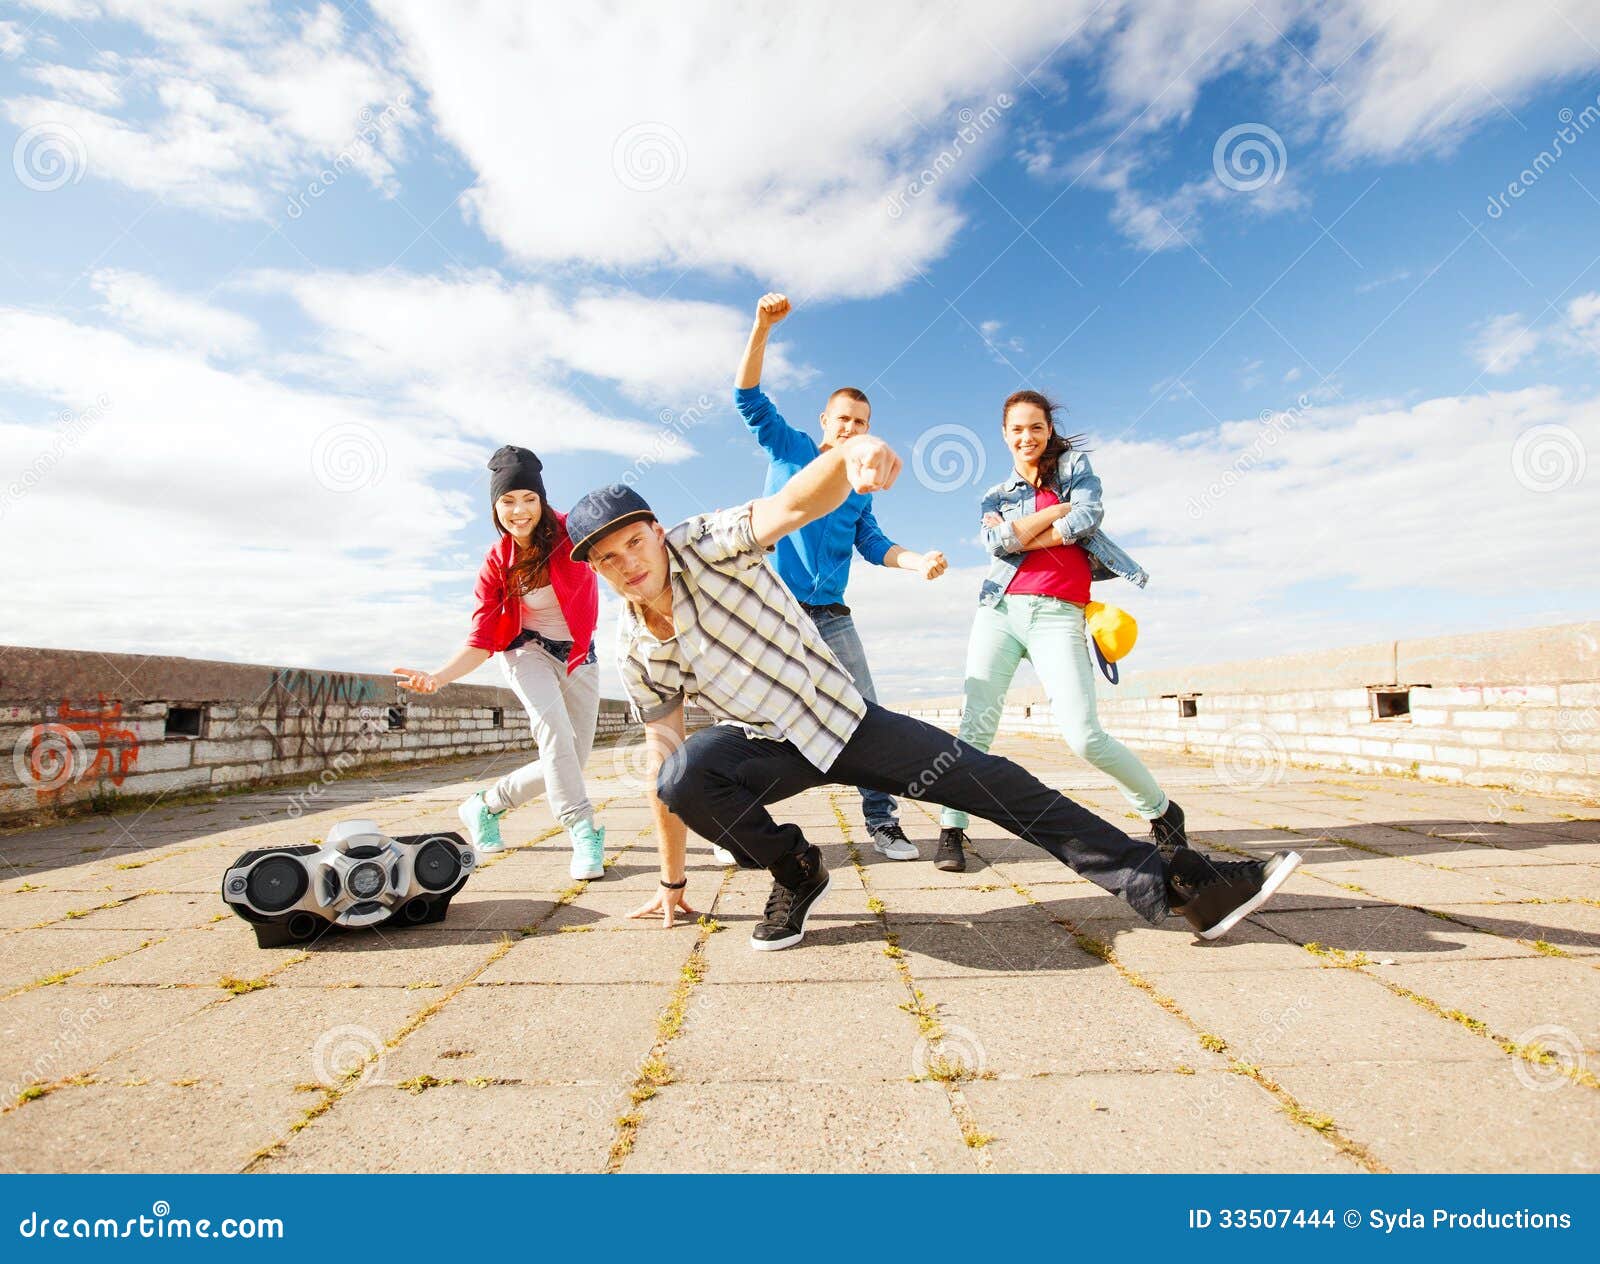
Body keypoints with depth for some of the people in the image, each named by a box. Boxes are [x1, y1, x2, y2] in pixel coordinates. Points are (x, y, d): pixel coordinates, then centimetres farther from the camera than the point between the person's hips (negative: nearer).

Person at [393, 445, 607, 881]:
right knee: (554, 725, -32)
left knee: (570, 762, 2)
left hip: (579, 657, 2)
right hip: (527, 650, -2)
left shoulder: (570, 532, -12)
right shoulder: (497, 563, -9)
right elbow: (481, 640, -8)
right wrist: (438, 677, -23)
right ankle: (584, 832, -26)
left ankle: (485, 805, 23)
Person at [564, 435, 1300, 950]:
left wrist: (850, 453, -58)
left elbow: (793, 504, -34)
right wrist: (672, 881, 4)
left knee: (990, 782, -8)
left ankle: (1182, 887, 1)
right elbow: (662, 761, 1)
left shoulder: (707, 544, -14)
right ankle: (794, 871, -1)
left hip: (843, 715, -1)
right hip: (767, 747, 2)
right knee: (686, 773, -29)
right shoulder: (633, 651, -5)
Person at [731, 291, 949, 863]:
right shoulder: (788, 449, 8)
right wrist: (762, 329, -13)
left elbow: (873, 544, 10)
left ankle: (882, 822, 6)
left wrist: (916, 561, -10)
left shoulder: (861, 486, 17)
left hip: (831, 615, 3)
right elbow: (748, 397, -1)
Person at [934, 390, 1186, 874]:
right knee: (976, 723, -10)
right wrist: (1060, 509, 0)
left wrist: (1020, 537, -1)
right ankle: (952, 830, -1)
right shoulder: (996, 497, 19)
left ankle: (1162, 812, 12)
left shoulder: (1075, 465, 17)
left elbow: (1088, 517, -4)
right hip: (1000, 609, 2)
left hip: (1058, 616, -2)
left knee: (1083, 735, -11)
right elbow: (998, 542, -3)